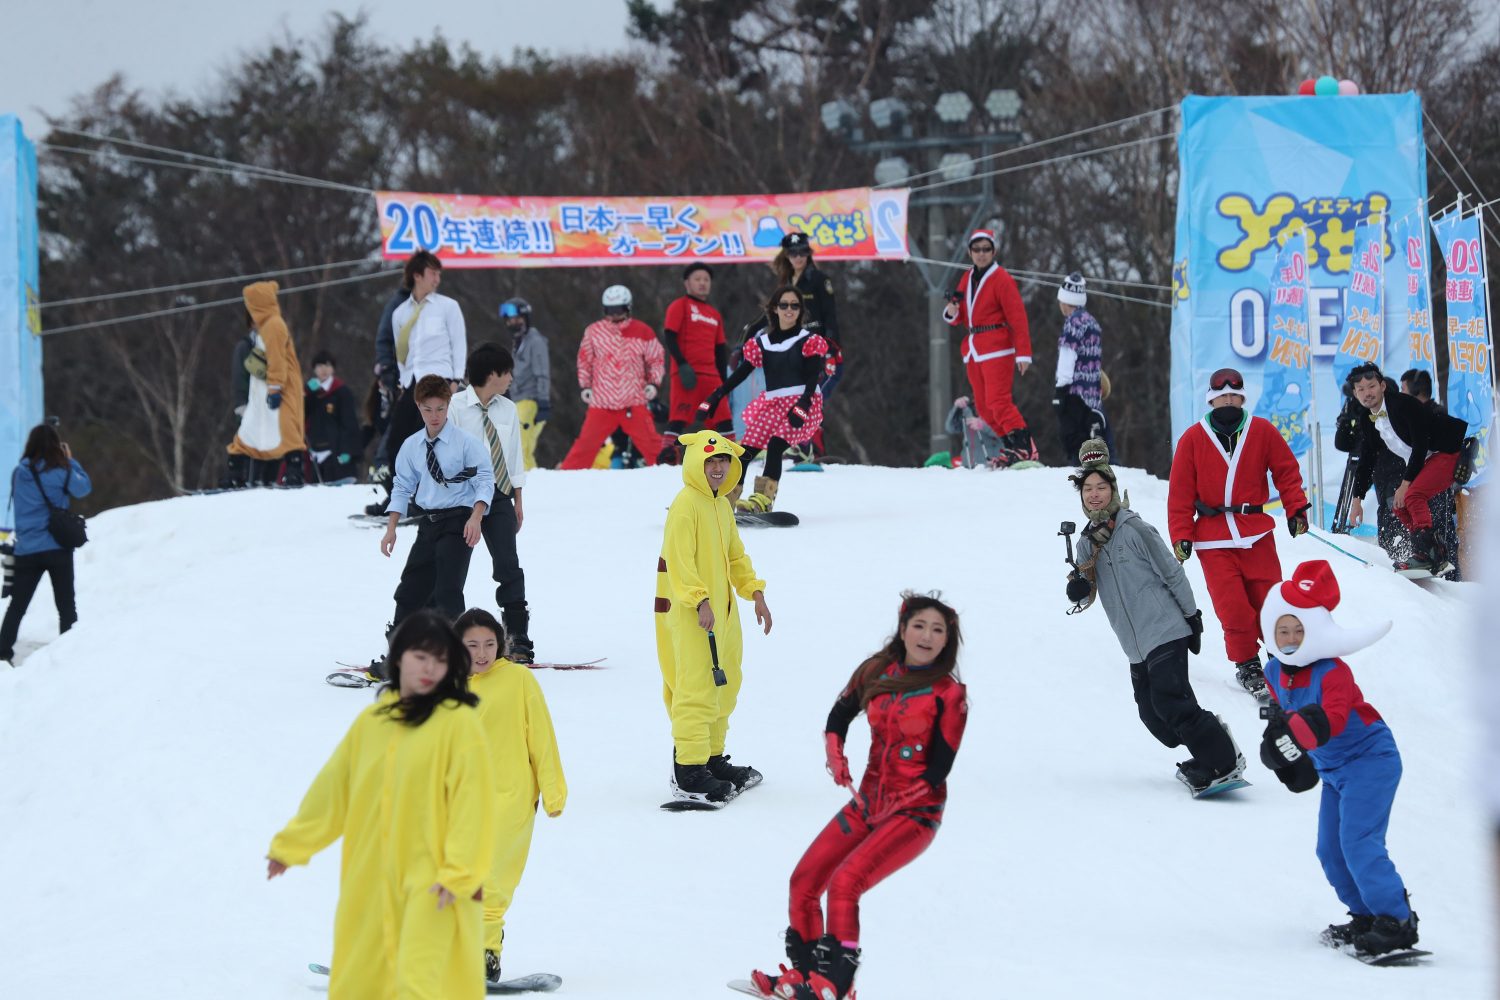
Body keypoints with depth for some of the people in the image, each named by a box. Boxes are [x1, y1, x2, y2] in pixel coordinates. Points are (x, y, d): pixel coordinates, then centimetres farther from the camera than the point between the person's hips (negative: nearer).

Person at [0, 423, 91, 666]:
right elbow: (84, 487, 1)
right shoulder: (59, 473, -11)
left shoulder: (19, 473, 0)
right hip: (57, 548, -3)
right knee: (66, 605, 7)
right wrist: (71, 460, 9)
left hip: (26, 551, 3)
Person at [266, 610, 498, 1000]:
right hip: (371, 885, 6)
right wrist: (290, 845, 23)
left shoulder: (459, 722, -6)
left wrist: (459, 872, -19)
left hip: (432, 886, -6)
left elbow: (474, 802, -12)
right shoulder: (371, 721, 11)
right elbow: (333, 788, 19)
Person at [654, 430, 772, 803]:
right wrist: (700, 601, -30)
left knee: (724, 686, 16)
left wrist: (755, 593, 16)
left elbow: (735, 556, 25)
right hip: (689, 616, -10)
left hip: (721, 613, 10)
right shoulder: (685, 505, -14)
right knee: (697, 689, -12)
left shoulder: (722, 505, 16)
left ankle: (712, 758, 28)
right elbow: (680, 560, -22)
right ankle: (688, 773, -11)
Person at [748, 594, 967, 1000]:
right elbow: (840, 714, 17)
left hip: (915, 813, -7)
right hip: (868, 801, 7)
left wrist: (892, 807, -17)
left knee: (844, 882, -24)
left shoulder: (950, 695, -12)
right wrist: (835, 754, -2)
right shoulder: (877, 672, 2)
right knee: (803, 882, 7)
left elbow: (938, 769, -13)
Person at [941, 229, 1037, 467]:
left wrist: (1023, 353, -20)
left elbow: (1018, 317, -13)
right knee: (984, 406, 6)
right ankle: (1012, 447, 13)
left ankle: (1026, 449, -18)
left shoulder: (1001, 279, -8)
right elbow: (962, 318, 21)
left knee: (998, 402, -18)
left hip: (997, 349, -8)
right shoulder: (967, 279, 14)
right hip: (973, 352, 8)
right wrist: (952, 314, -5)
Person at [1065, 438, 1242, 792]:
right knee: (1152, 715, 5)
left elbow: (1173, 573, -5)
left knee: (1170, 701, -19)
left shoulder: (1135, 530, -8)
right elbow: (1085, 597, 10)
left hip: (1165, 632, -7)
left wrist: (1192, 617, -4)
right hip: (1136, 646, 7)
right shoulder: (1087, 543, 11)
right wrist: (1078, 588, -14)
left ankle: (1223, 764, -14)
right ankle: (1206, 753, 23)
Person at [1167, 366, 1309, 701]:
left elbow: (1287, 471, 8)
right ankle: (1246, 665, 6)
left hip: (1256, 533, 1)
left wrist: (1296, 509, -1)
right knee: (1233, 607, -9)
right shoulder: (1193, 439, 0)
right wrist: (1181, 536, -3)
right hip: (1213, 539, -1)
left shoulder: (1262, 431, 2)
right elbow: (1180, 493, 1)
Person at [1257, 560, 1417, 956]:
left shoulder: (1332, 672, -24)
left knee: (1358, 842, -19)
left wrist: (1291, 733, -49)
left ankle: (1397, 922, -16)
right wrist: (1288, 758, 9)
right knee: (1331, 851, 11)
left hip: (1369, 759, -9)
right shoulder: (1275, 672, 0)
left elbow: (1332, 720, -38)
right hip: (1333, 770, 9)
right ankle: (1366, 916, 24)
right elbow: (1285, 712, 16)